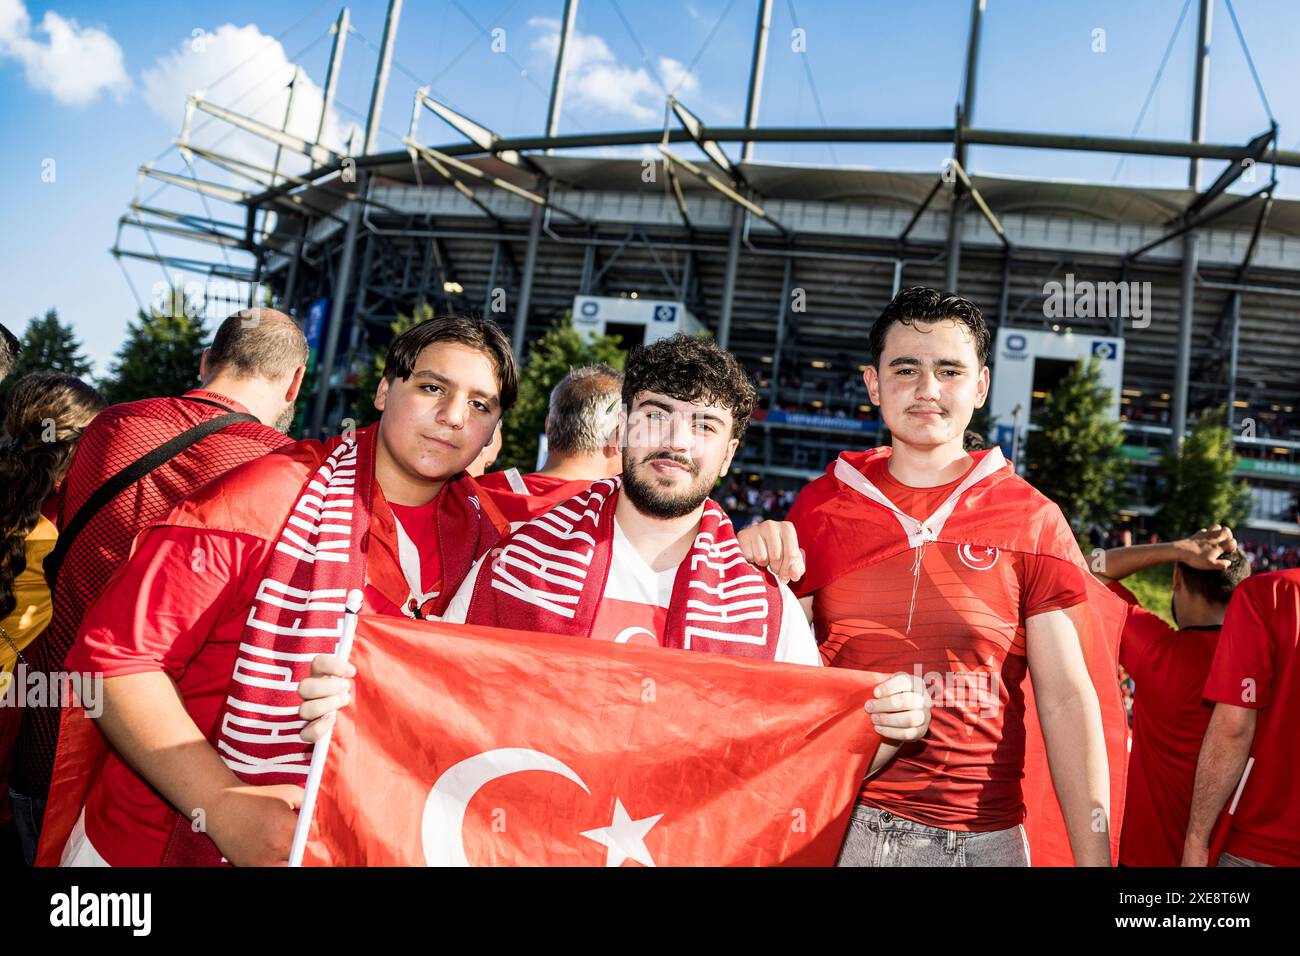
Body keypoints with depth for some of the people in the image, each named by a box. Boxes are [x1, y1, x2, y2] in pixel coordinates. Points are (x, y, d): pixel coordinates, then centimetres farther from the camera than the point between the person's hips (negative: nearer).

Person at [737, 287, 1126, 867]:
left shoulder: (1032, 520, -1)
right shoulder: (822, 504, 0)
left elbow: (1066, 700, -2)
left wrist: (1094, 856, -7)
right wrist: (761, 577, -14)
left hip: (982, 835, 0)